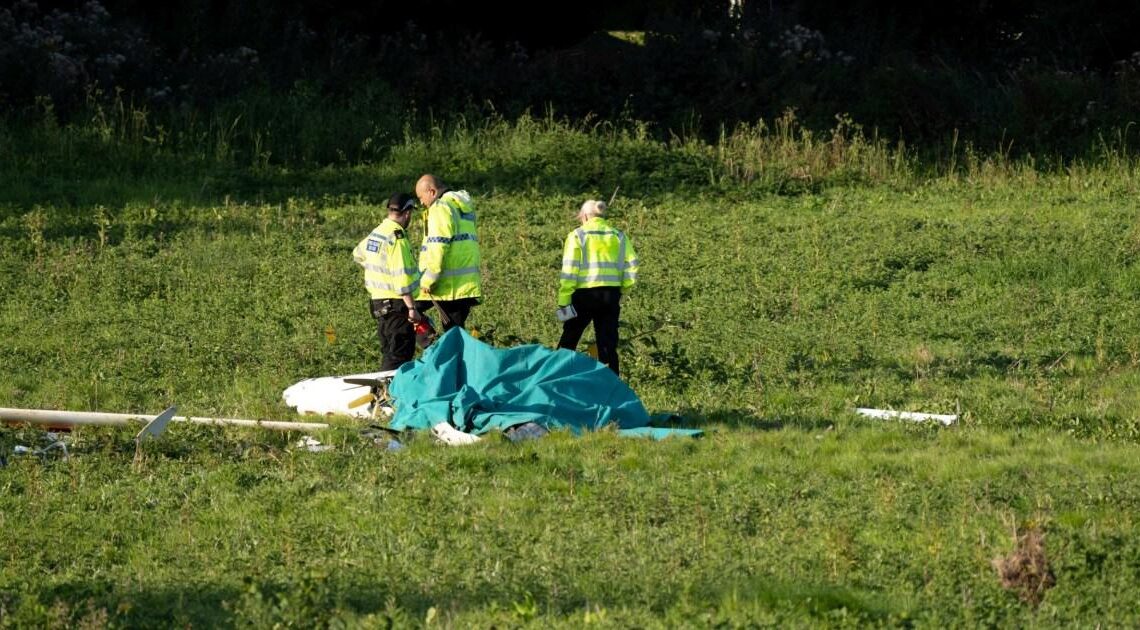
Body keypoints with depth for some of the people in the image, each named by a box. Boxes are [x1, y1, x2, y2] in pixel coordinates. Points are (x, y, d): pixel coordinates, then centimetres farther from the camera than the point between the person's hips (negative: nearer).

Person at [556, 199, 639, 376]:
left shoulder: (577, 236, -2)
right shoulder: (619, 236, 9)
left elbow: (569, 270, -8)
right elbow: (631, 267, 3)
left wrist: (563, 301, -7)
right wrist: (621, 289, 12)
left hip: (584, 294, -3)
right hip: (611, 294, 3)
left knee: (568, 342, 11)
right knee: (608, 346, 7)